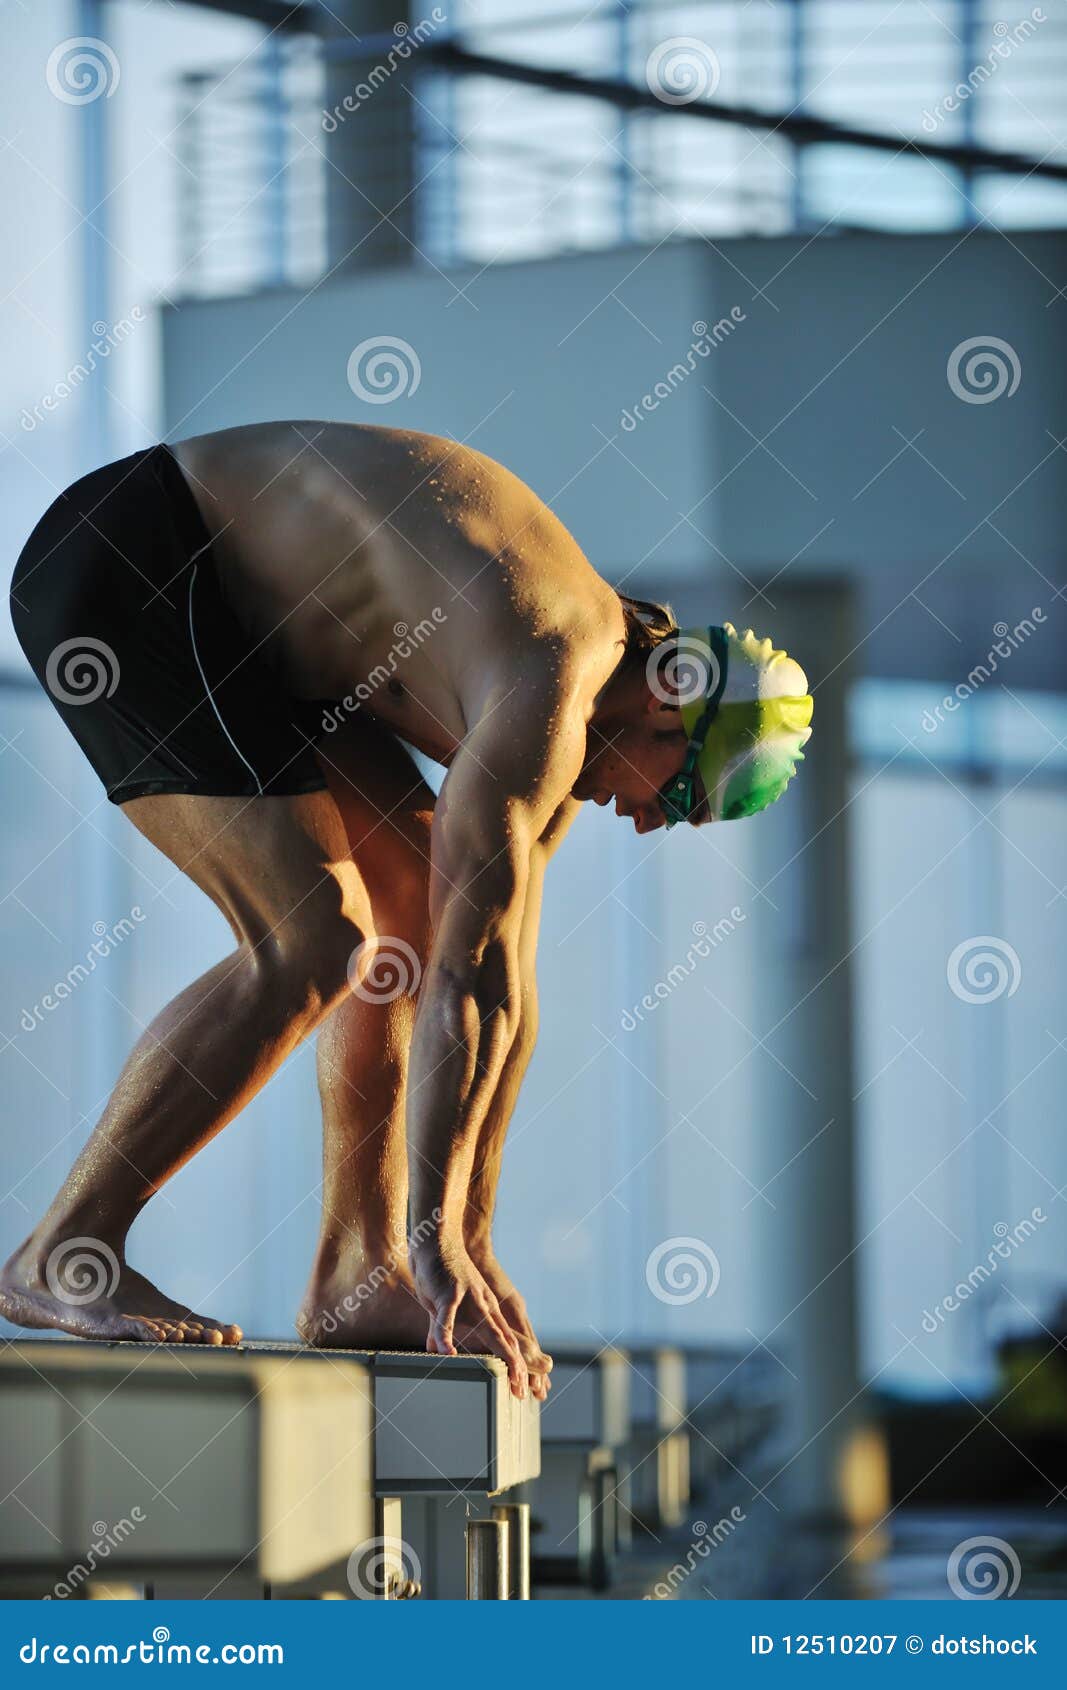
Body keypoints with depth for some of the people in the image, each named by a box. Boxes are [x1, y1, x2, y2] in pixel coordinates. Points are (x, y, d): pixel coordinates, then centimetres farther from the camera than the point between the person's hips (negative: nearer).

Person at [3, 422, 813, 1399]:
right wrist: (438, 1237, -20)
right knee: (314, 942, -16)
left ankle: (355, 1274, 11)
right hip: (119, 576, -11)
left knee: (412, 899, 9)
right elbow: (469, 978, -24)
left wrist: (473, 1241, 13)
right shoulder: (545, 703, -22)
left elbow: (505, 977, 13)